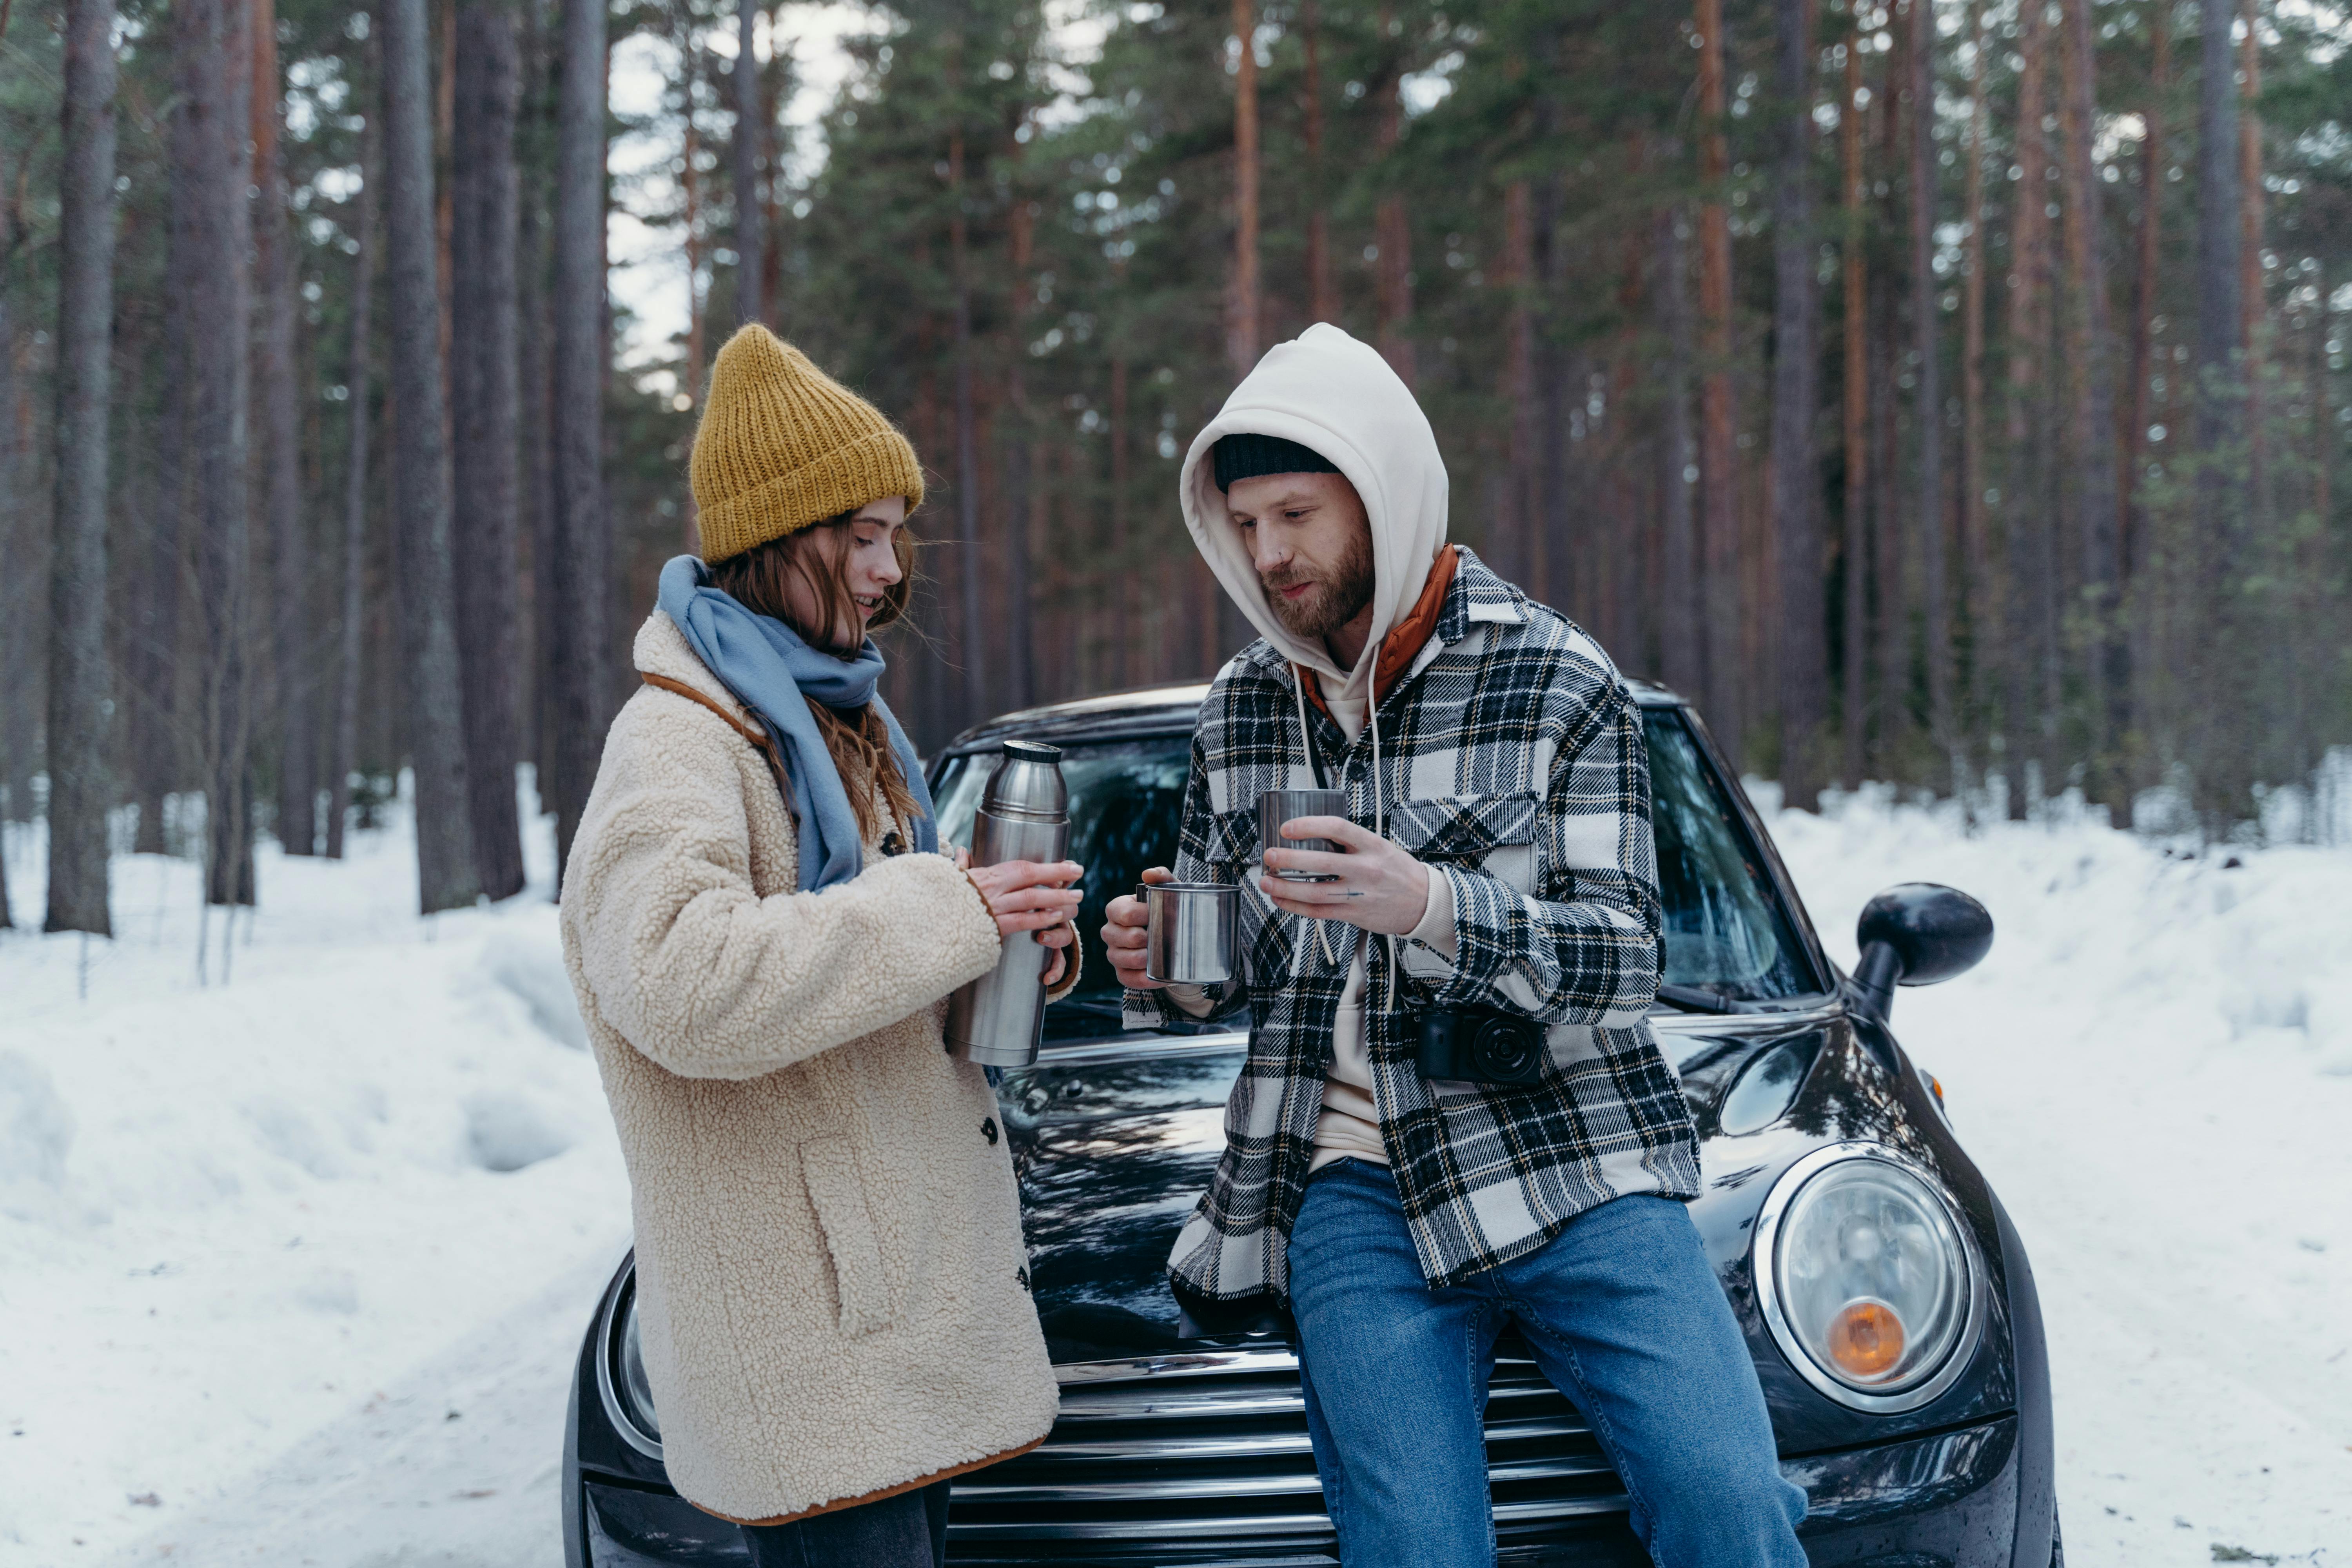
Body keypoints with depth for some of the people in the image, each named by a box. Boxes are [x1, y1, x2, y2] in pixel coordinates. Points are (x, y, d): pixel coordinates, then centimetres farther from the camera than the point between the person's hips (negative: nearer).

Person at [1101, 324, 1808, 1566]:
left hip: (1568, 1159, -2)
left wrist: (1429, 905, -25)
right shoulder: (1240, 709, 13)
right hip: (1353, 1182, 3)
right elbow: (1230, 968, 22)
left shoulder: (1557, 680, 0)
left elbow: (1620, 966, -8)